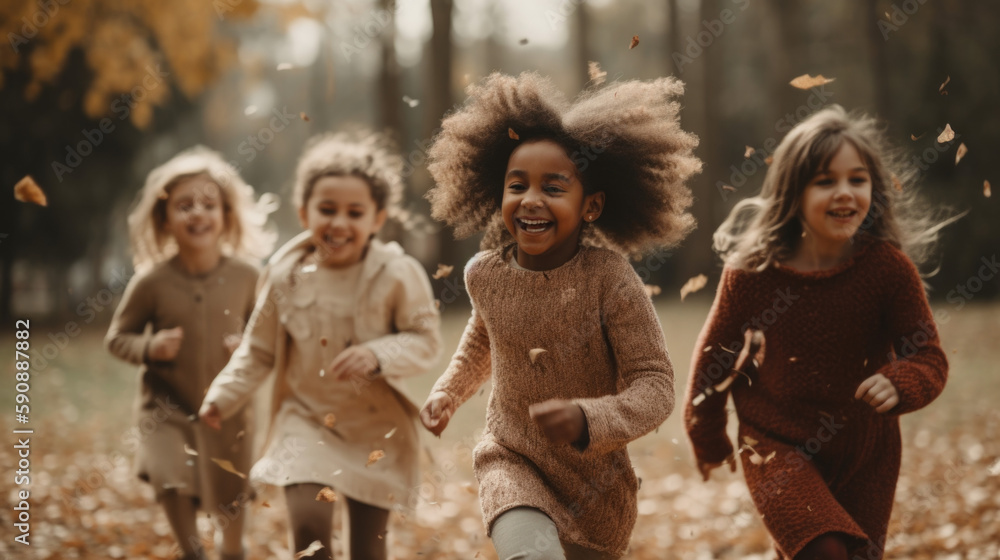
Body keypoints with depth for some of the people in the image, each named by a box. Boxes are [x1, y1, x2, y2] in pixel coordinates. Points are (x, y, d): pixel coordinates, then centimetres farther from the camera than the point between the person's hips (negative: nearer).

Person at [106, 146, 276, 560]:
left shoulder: (245, 276, -11)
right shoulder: (152, 282, -16)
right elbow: (117, 337, -5)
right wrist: (149, 347, -23)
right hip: (168, 406, -2)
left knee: (230, 497, 16)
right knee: (173, 483, -19)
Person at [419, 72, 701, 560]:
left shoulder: (609, 279, -20)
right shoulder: (485, 274, -7)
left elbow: (655, 386, -22)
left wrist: (587, 420, -37)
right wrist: (448, 391, 11)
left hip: (594, 478, 0)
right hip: (511, 457, 1)